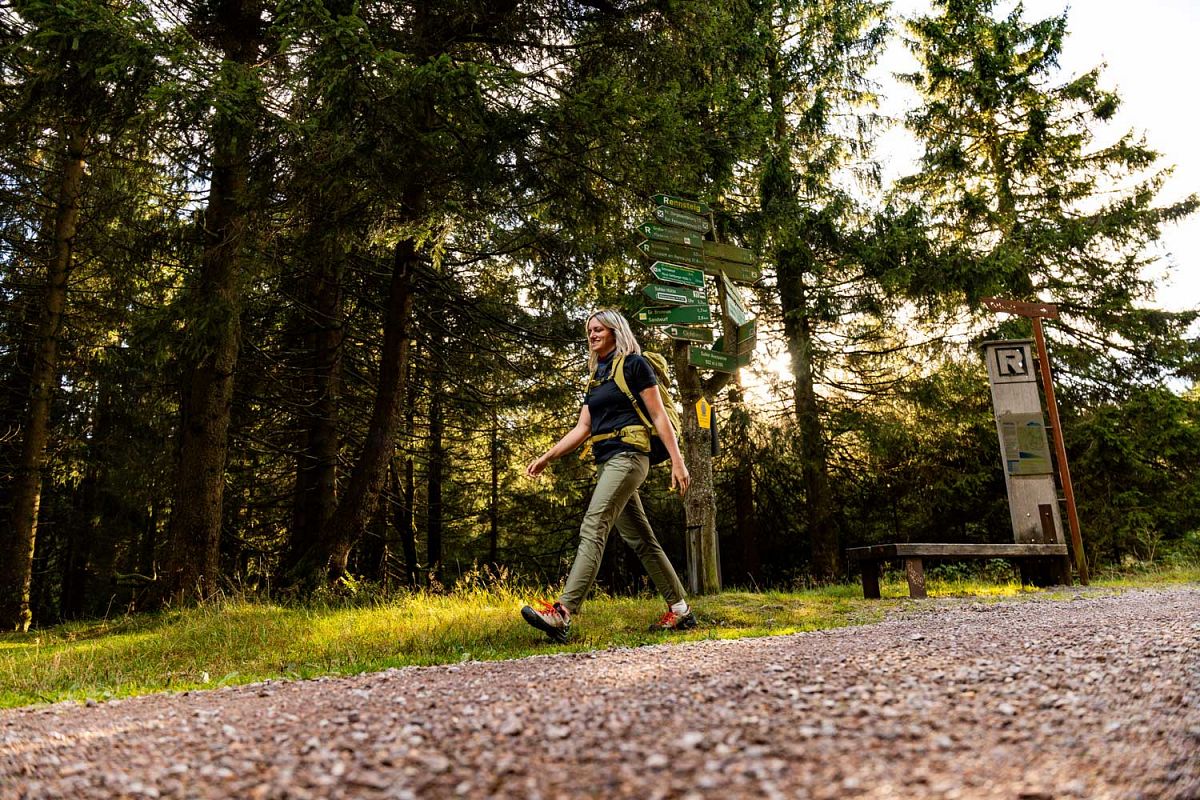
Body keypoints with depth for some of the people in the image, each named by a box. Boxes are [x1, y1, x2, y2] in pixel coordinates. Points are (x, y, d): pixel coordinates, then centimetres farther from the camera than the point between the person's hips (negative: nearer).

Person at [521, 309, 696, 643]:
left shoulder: (634, 364, -1)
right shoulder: (596, 378, 21)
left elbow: (659, 416, -6)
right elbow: (582, 428, 18)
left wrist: (677, 461, -12)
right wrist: (546, 457, 10)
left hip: (627, 456, -9)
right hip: (606, 463, 9)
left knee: (592, 528, -20)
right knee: (641, 540, 9)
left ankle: (562, 614, -28)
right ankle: (680, 610, 17)